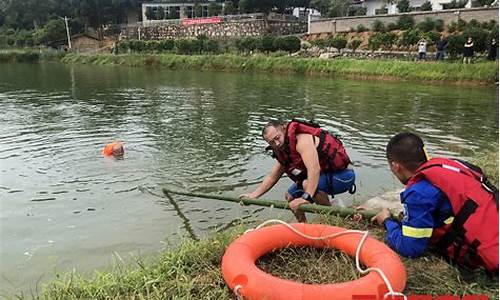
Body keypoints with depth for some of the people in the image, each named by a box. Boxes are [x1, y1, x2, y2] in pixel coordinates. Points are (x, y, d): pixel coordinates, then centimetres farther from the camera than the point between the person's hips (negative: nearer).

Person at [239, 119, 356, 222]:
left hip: (342, 175, -9)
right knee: (290, 196, 9)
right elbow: (272, 178, 11)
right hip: (325, 175, 9)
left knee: (307, 184, -33)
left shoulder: (302, 140, -26)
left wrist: (307, 197, -47)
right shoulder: (284, 152, 3)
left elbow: (314, 169, -40)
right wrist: (252, 195, 3)